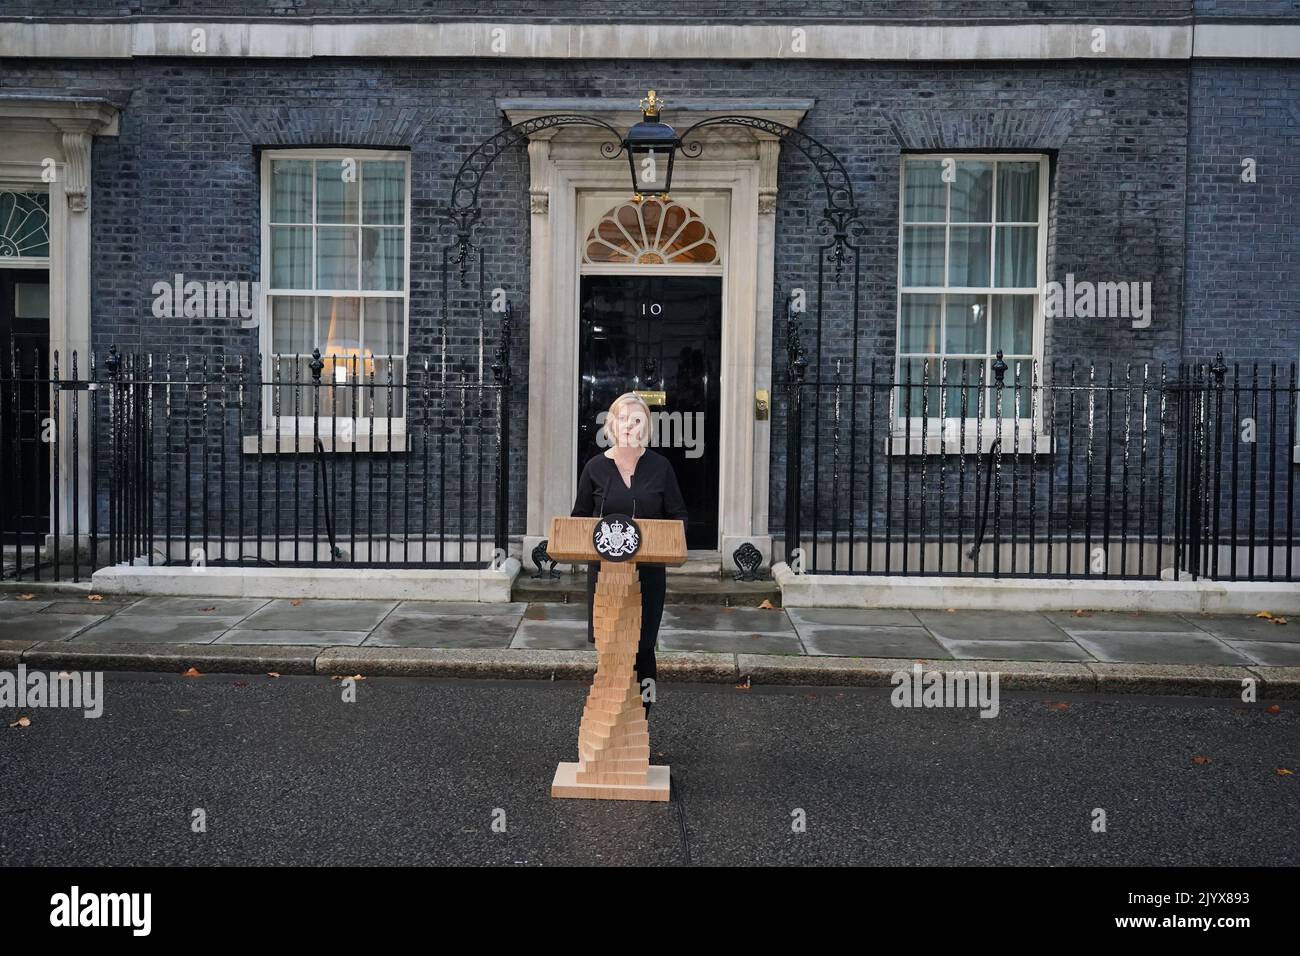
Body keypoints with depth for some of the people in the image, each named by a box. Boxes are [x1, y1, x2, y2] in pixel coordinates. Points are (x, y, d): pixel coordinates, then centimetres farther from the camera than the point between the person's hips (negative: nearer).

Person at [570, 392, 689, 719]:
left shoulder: (659, 466, 2)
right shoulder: (595, 467, 2)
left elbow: (679, 515, 9)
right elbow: (579, 519, 10)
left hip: (648, 572, 0)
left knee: (643, 646, 3)